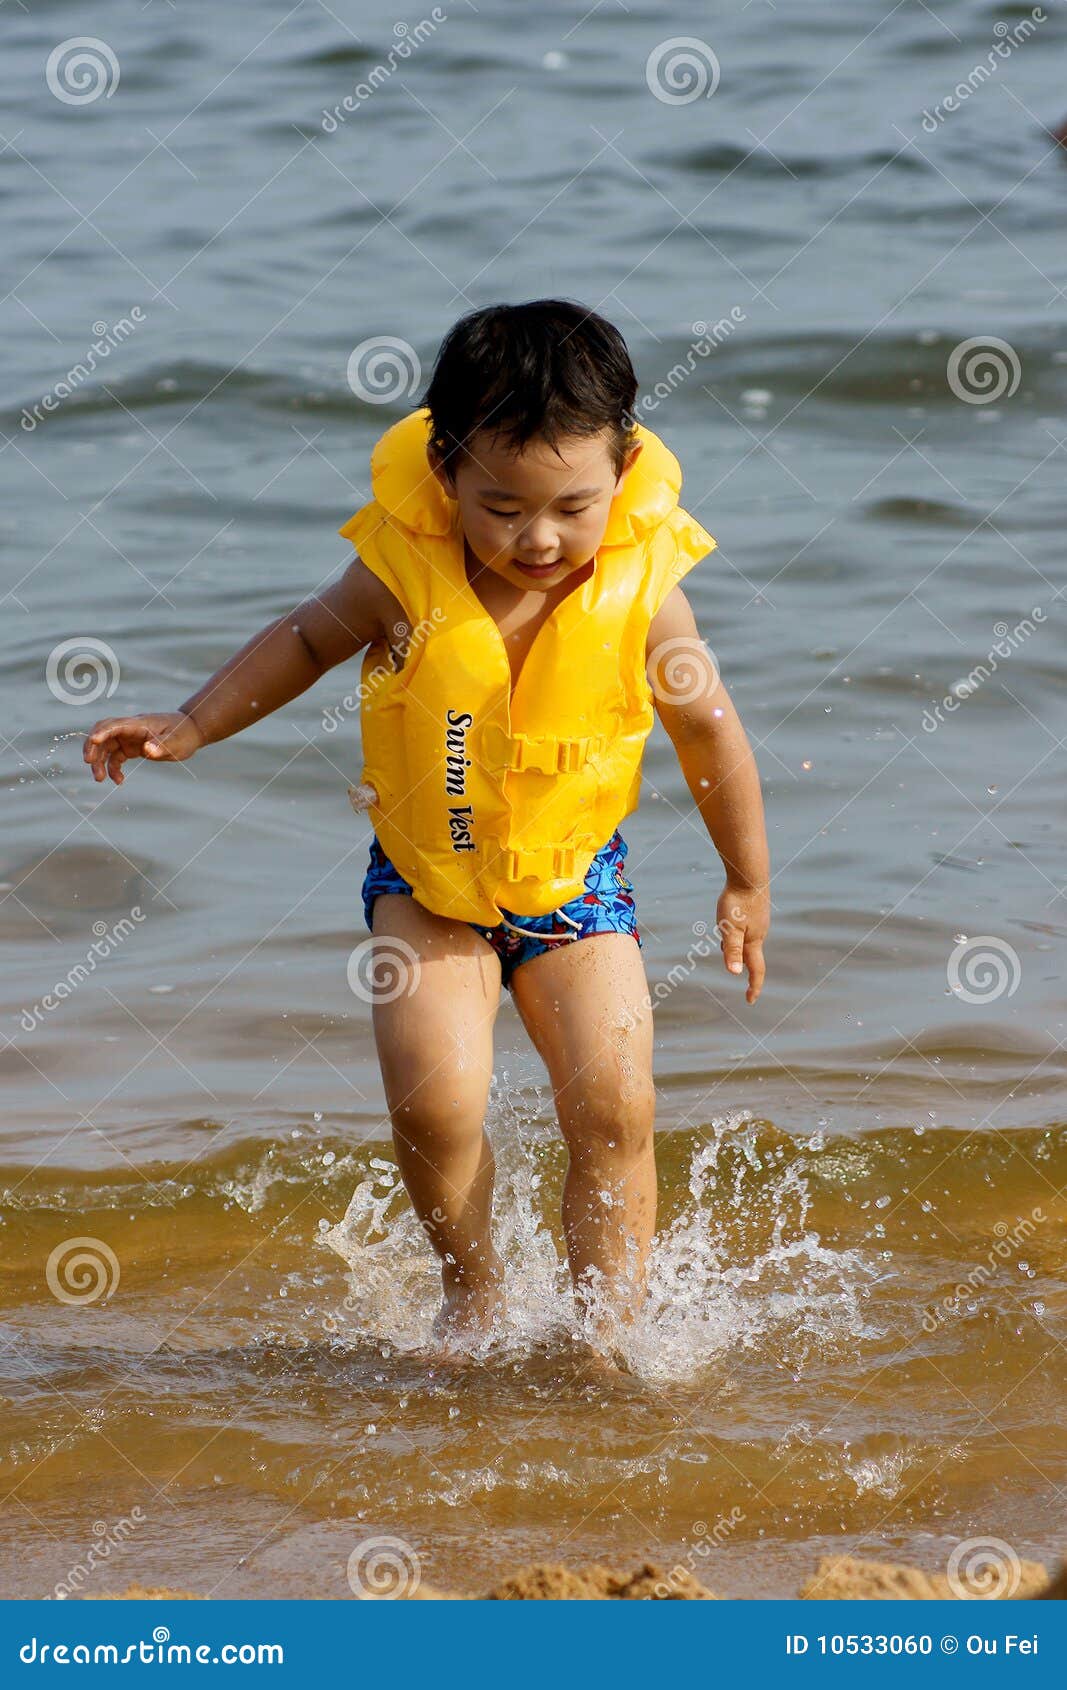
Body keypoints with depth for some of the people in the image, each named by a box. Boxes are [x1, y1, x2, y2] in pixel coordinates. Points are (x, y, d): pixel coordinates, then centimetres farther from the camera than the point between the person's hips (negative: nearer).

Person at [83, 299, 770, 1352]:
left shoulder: (640, 593, -19)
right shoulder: (408, 572, -21)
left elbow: (708, 731, -2)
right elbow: (308, 640, 2)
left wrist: (747, 885, 8)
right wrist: (190, 726, -2)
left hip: (573, 881, 0)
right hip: (424, 881, 0)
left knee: (614, 1111, -10)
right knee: (434, 1101, -15)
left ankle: (608, 1322, 6)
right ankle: (471, 1290, 12)